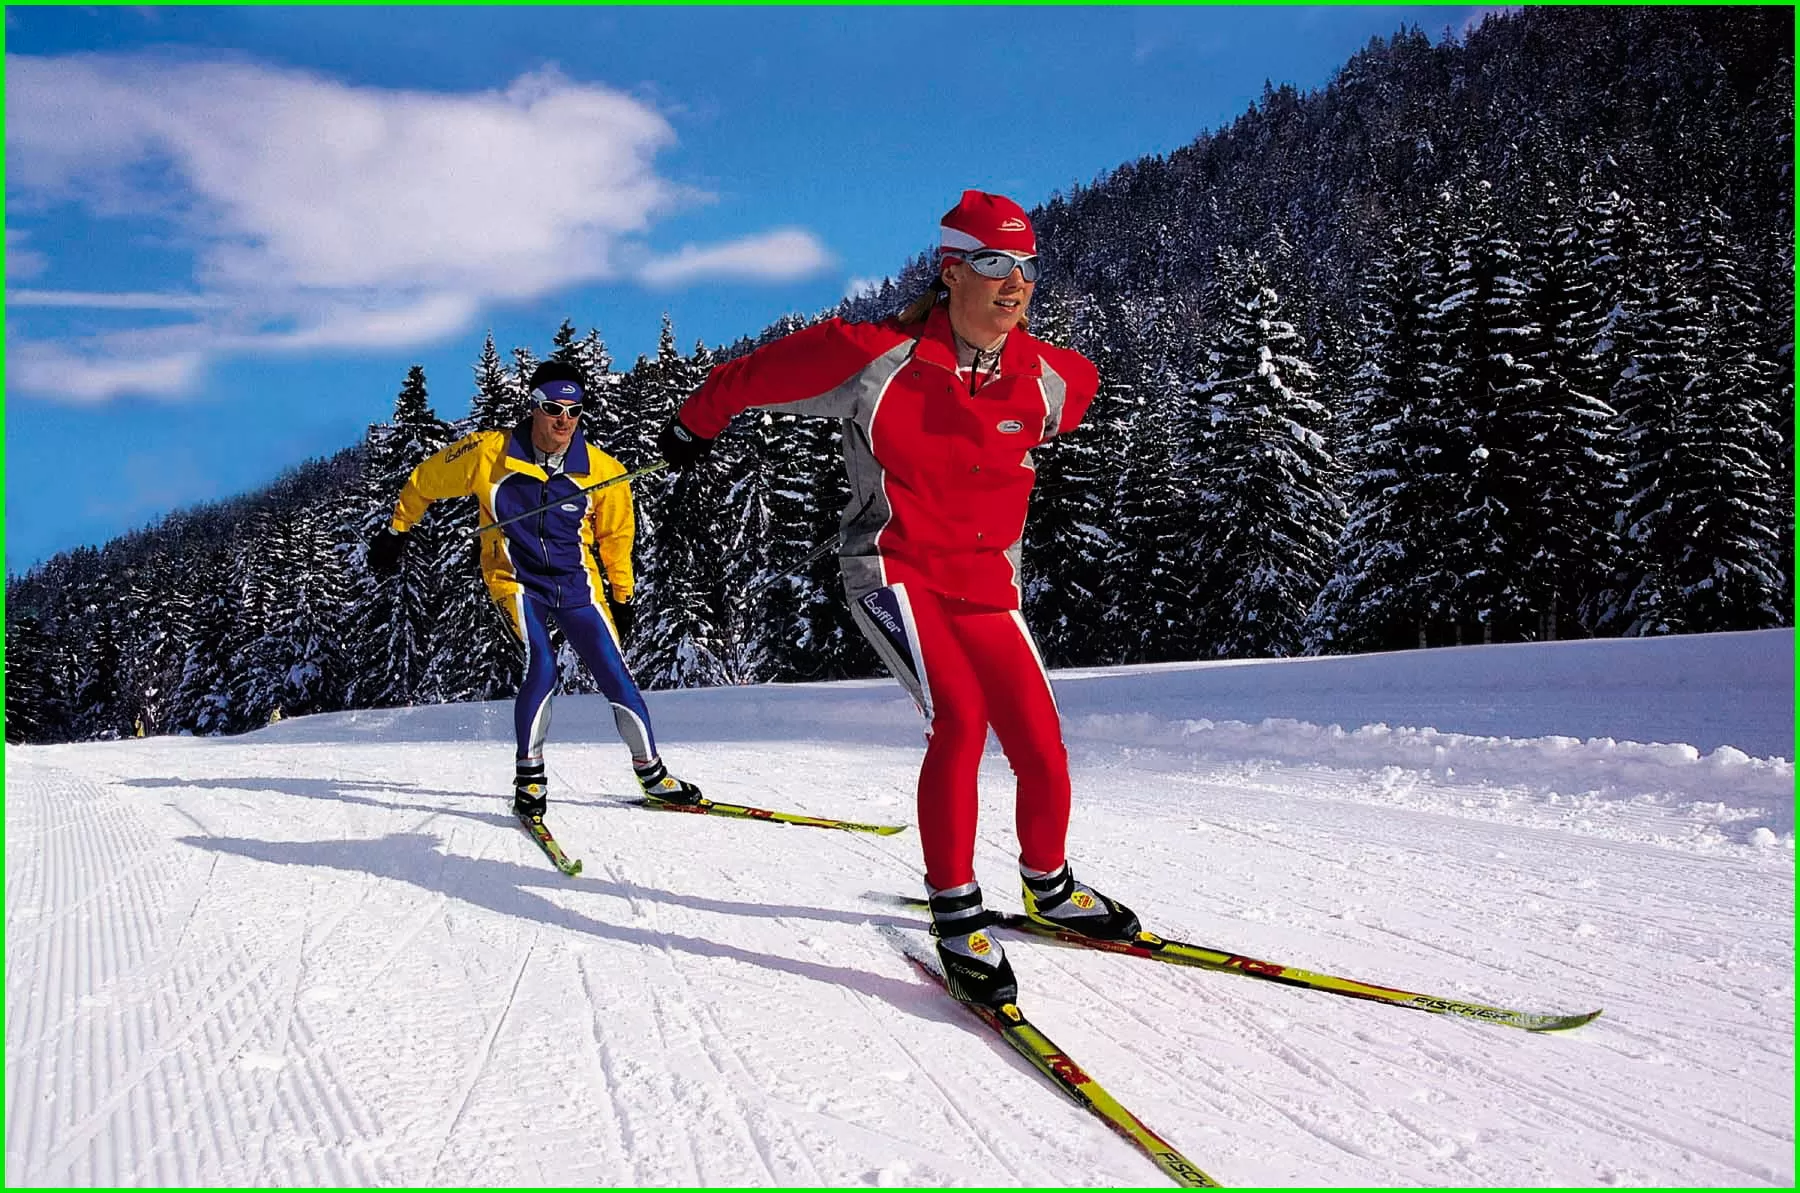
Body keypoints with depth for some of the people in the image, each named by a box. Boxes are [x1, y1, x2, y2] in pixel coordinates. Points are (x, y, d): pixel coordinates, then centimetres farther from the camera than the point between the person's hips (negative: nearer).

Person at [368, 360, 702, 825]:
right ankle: (529, 776, -3)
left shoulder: (602, 471, -8)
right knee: (541, 669, -23)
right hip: (516, 581, -2)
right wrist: (395, 533, 11)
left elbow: (615, 535, 10)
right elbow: (425, 481, 3)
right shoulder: (490, 453, -14)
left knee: (616, 675, -3)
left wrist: (622, 595, 13)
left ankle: (653, 773, 12)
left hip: (577, 585, 2)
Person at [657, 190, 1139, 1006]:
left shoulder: (1049, 378, -2)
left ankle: (1049, 888, 29)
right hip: (893, 572, -5)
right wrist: (693, 426, 15)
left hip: (986, 587, 5)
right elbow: (752, 375, -1)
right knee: (961, 716, -26)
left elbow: (1081, 387, 25)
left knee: (1043, 752, 0)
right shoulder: (878, 358, -15)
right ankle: (955, 916, -11)